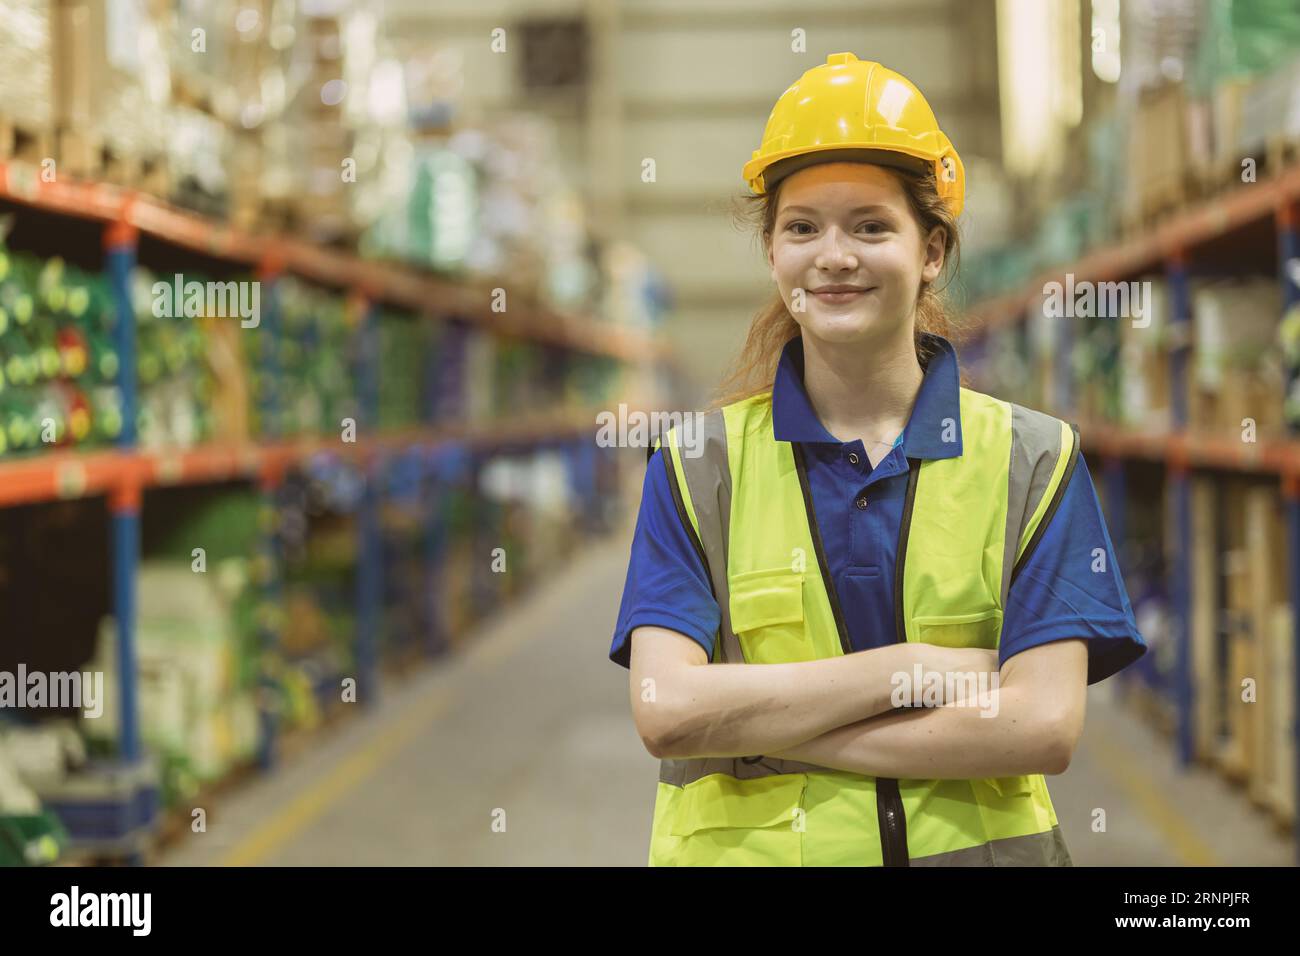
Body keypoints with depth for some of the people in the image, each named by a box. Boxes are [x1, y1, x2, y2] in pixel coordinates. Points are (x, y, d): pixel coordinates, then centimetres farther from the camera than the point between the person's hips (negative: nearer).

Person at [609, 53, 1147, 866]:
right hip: (743, 846, 0)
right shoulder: (699, 465, 1)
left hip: (980, 843, 0)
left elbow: (1045, 725, -12)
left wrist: (753, 725, -15)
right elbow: (668, 710, -11)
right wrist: (917, 667, -15)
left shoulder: (1033, 461, 0)